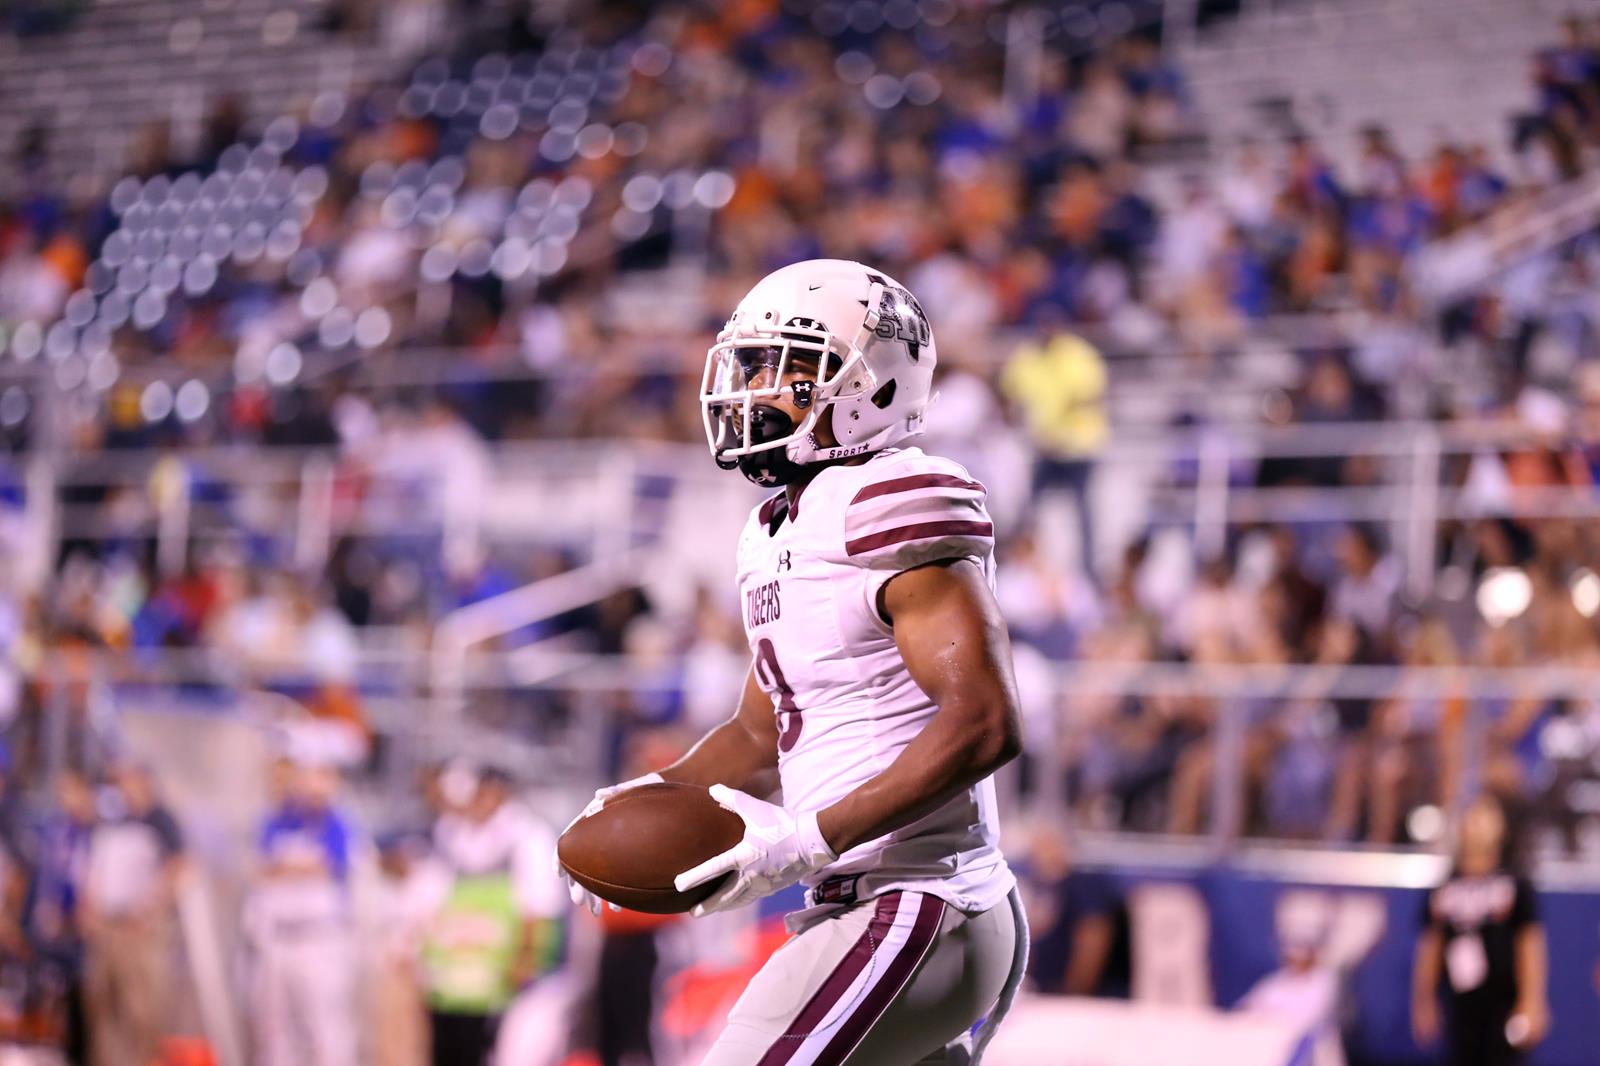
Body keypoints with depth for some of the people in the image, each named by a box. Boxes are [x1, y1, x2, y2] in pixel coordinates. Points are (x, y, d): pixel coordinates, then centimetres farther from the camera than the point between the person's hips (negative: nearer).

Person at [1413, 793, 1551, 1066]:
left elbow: (1531, 947, -4)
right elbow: (1430, 948, 12)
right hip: (1460, 1009, 3)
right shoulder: (1444, 890, 6)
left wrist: (1532, 1004, -11)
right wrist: (1424, 1003, 13)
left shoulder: (1516, 887, -2)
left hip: (1503, 1006, -3)